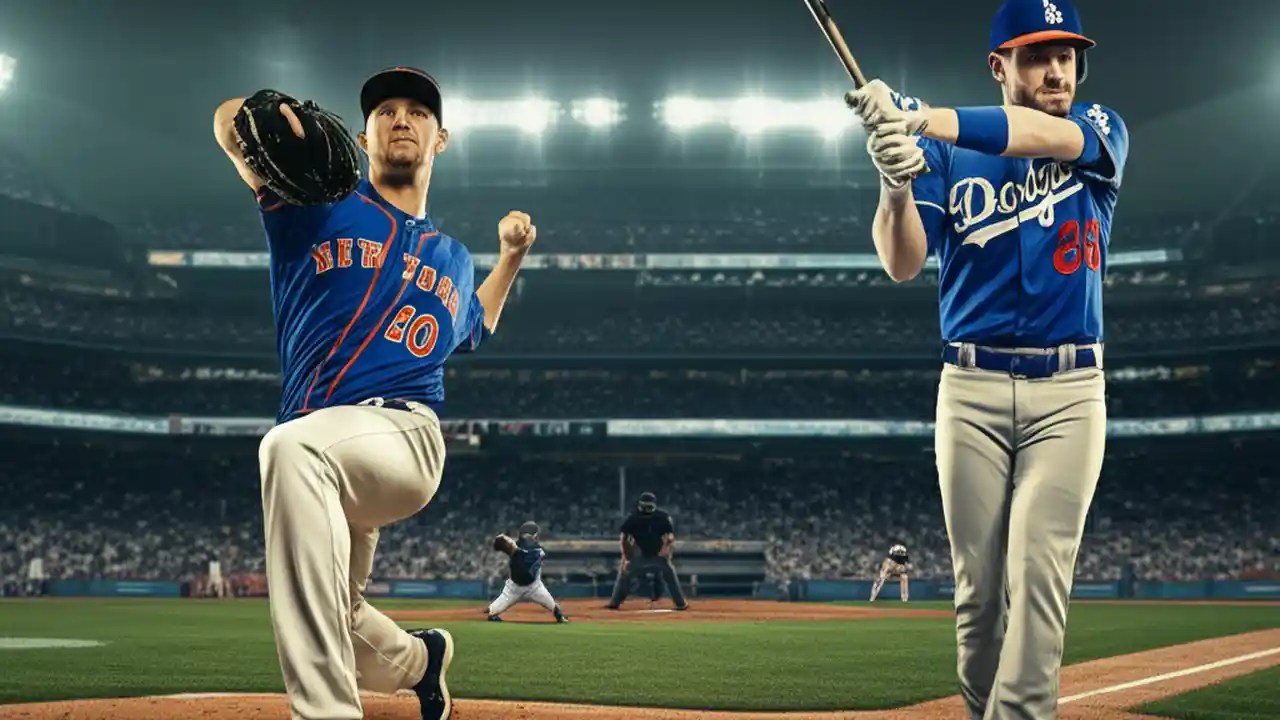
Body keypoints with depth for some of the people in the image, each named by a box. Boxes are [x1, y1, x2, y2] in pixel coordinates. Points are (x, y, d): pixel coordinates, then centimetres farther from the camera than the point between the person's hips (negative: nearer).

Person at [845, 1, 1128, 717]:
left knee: (1039, 574, -11)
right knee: (978, 581, 1)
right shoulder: (949, 153, 5)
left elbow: (1046, 135, -20)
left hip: (1070, 392, 0)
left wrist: (921, 119, -36)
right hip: (971, 390, 1)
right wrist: (897, 183, -31)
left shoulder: (1100, 130, 5)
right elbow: (901, 263, -8)